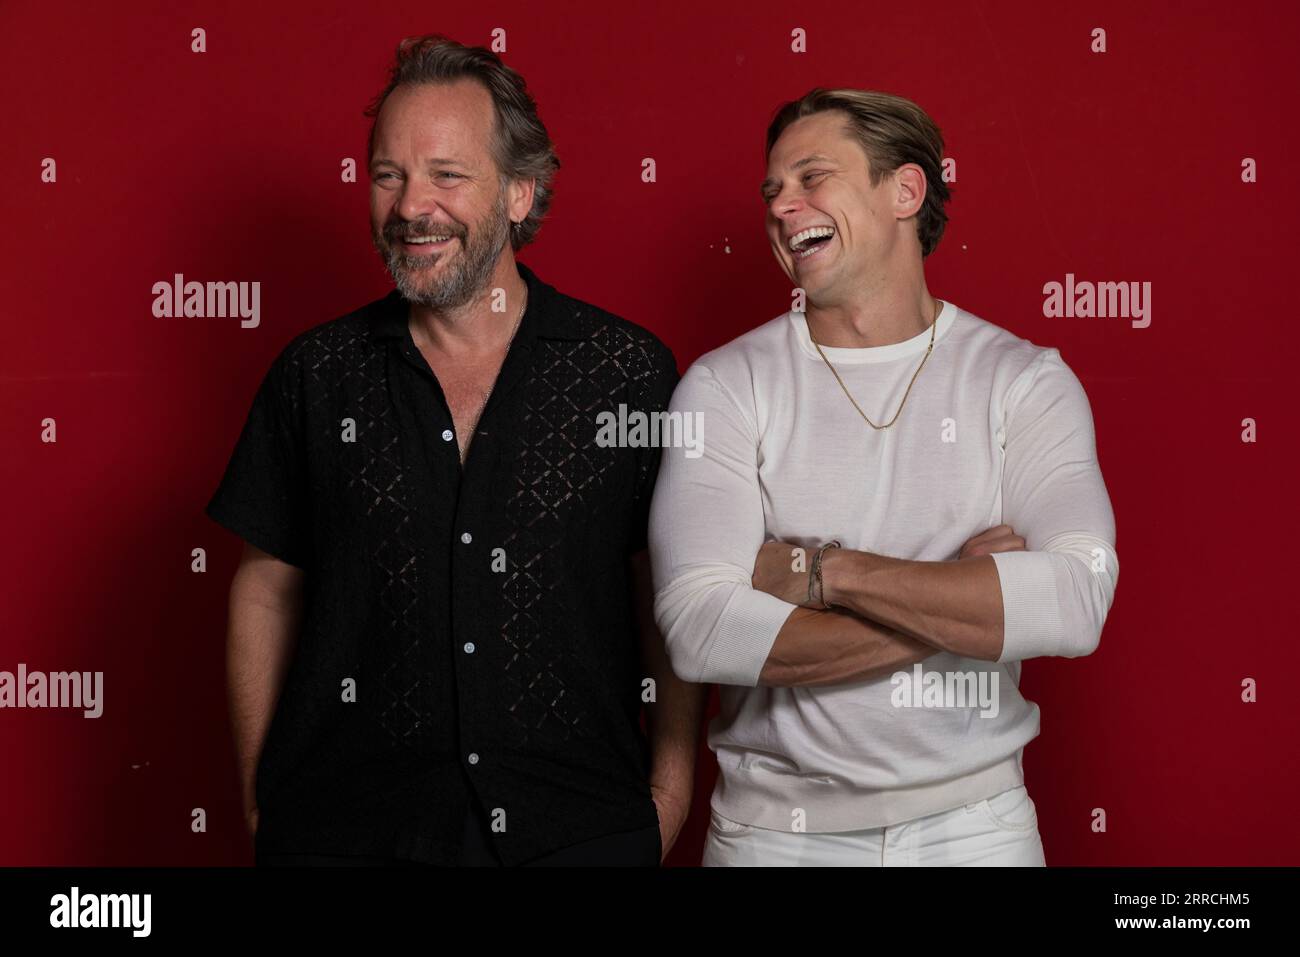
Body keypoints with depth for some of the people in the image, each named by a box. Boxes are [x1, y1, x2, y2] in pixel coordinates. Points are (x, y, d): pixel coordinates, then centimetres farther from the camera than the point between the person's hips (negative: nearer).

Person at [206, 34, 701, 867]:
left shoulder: (629, 370, -1)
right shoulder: (317, 375, 2)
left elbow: (670, 599, 3)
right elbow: (268, 589, 7)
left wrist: (669, 789, -3)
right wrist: (261, 797, 2)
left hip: (581, 826, 0)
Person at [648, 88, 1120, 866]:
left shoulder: (1023, 380, -4)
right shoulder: (727, 385, -6)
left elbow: (1076, 605, -19)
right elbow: (700, 632, -19)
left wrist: (821, 570, -19)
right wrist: (961, 600, -17)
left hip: (974, 819, 1)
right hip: (776, 825, 0)